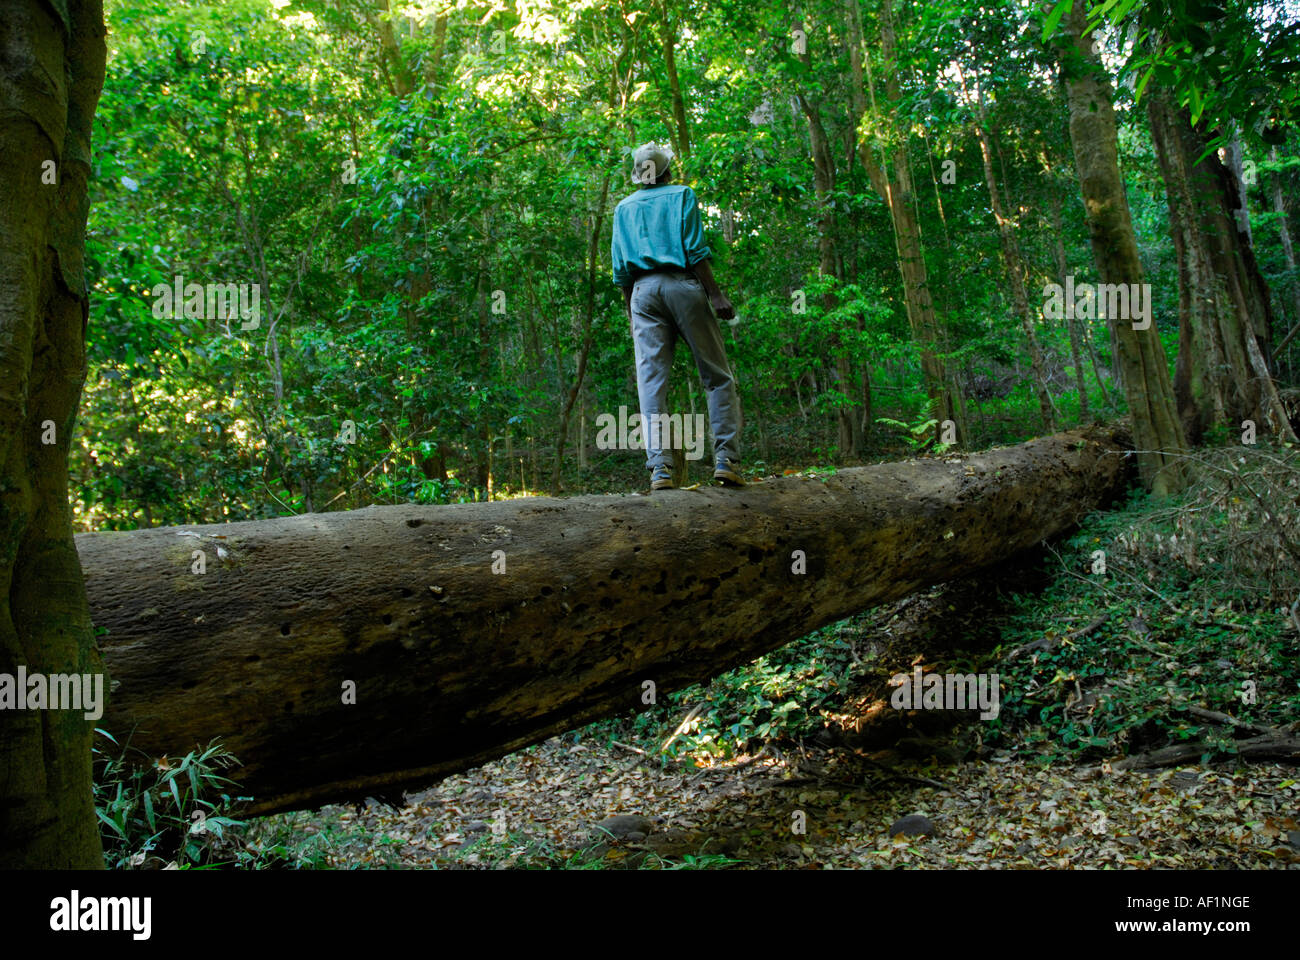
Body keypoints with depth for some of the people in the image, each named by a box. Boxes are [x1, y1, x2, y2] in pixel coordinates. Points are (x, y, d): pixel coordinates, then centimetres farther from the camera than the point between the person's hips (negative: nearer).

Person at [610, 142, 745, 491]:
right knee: (718, 377, 1)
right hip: (682, 284, -3)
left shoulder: (624, 207, 19)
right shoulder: (682, 195, 9)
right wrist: (715, 294, -7)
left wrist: (631, 313, 19)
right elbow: (695, 250, -4)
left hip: (643, 291, 3)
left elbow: (620, 268, 14)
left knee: (651, 382, -3)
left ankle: (660, 468, -13)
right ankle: (726, 459, -8)